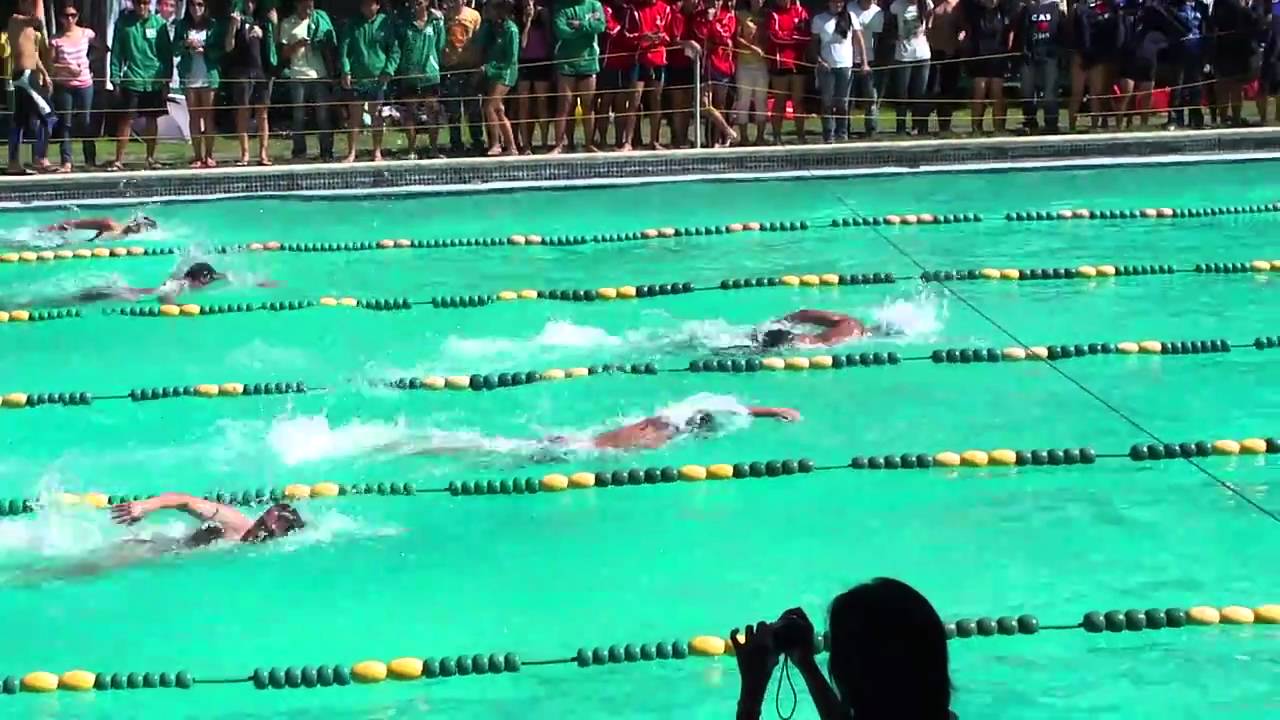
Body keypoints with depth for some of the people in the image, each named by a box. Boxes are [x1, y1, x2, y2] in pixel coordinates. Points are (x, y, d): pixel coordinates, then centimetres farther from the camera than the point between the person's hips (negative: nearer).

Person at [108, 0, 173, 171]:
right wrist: (115, 78, -3)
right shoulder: (123, 22, 1)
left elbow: (167, 52, 5)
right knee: (126, 120, -4)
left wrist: (167, 78, 2)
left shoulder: (158, 22, 2)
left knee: (151, 119, 9)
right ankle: (119, 160, -2)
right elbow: (116, 52, 2)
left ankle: (151, 158, 19)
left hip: (154, 80, 1)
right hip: (131, 80, -1)